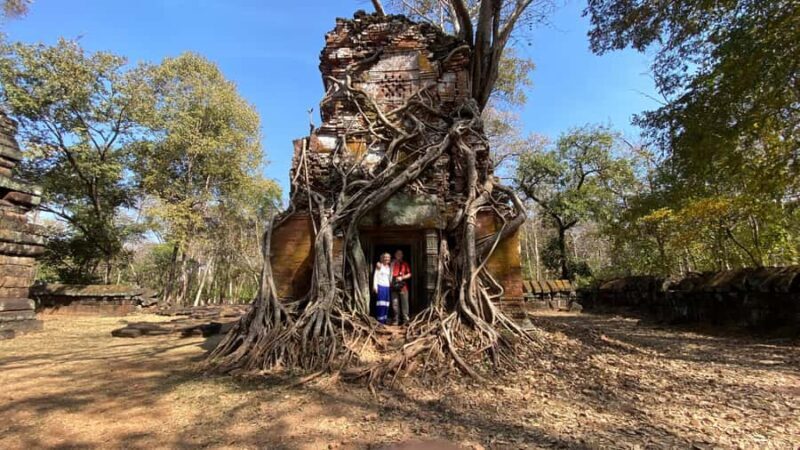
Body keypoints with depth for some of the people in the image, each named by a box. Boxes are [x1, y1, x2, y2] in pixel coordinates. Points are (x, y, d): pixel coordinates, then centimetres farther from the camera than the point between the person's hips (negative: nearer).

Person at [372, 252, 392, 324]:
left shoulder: (389, 267, 16)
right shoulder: (379, 265, 0)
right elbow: (375, 276, -4)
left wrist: (391, 285, 12)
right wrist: (375, 286, -10)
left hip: (387, 287, 6)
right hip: (380, 286, -5)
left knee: (386, 304, 5)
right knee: (380, 304, -8)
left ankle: (384, 320, 11)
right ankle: (379, 320, -3)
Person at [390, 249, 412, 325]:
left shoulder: (405, 264, 9)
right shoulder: (393, 263, 13)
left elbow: (409, 274, 3)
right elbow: (390, 274, 15)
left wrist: (402, 277, -8)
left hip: (403, 286, -1)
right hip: (394, 287, 2)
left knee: (404, 303, -2)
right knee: (395, 304, 2)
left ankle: (405, 319, 4)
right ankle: (396, 320, 10)